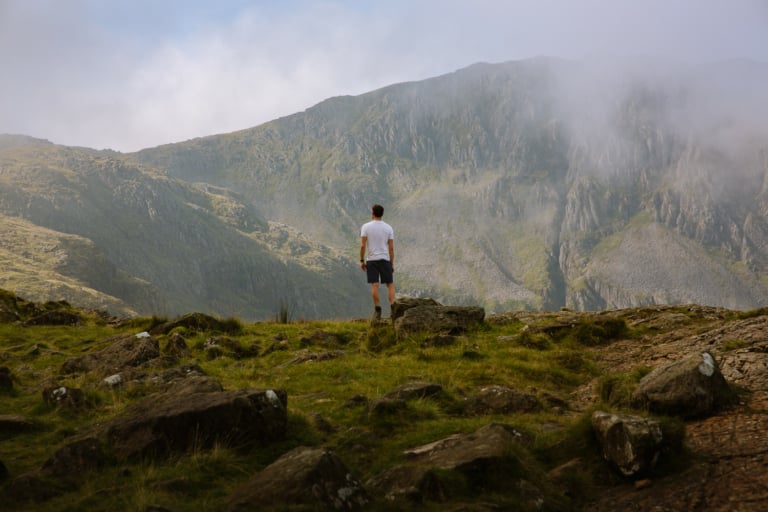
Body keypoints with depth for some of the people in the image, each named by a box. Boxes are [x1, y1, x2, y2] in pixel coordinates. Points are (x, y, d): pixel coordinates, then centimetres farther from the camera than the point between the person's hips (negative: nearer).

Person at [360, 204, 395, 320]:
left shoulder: (366, 227, -4)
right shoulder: (388, 228, 1)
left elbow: (362, 246, -8)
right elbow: (391, 248, 0)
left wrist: (362, 261, 1)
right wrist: (392, 264, 7)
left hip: (371, 260, -1)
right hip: (385, 259, 1)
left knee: (374, 285, -1)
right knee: (390, 284, 6)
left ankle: (377, 311, -4)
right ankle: (393, 308, -6)